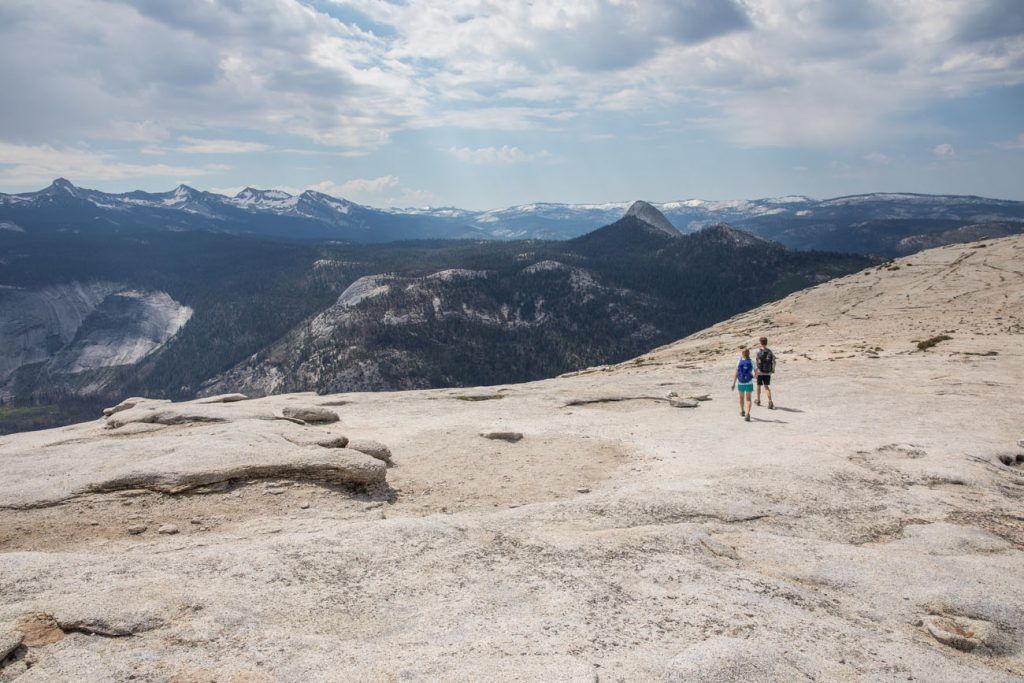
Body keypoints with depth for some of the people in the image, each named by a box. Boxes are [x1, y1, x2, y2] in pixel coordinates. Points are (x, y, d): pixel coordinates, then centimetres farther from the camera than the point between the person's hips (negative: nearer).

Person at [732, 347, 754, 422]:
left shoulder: (739, 362, -6)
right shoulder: (751, 362, -5)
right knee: (748, 399, 2)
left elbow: (736, 374, -9)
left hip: (740, 383, 1)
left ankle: (742, 411, 38)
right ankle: (747, 414, -15)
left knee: (741, 397, 21)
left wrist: (734, 383, -5)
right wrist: (754, 376, 24)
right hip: (749, 383, -1)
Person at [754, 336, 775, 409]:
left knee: (759, 385, 15)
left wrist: (755, 371, -14)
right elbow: (773, 361, 4)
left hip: (760, 372, -3)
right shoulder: (770, 351, 3)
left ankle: (758, 400, 30)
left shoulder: (759, 351, -10)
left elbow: (757, 362, -16)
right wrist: (773, 370, 17)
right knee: (766, 386, 4)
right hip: (768, 372, 3)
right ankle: (770, 402, -14)